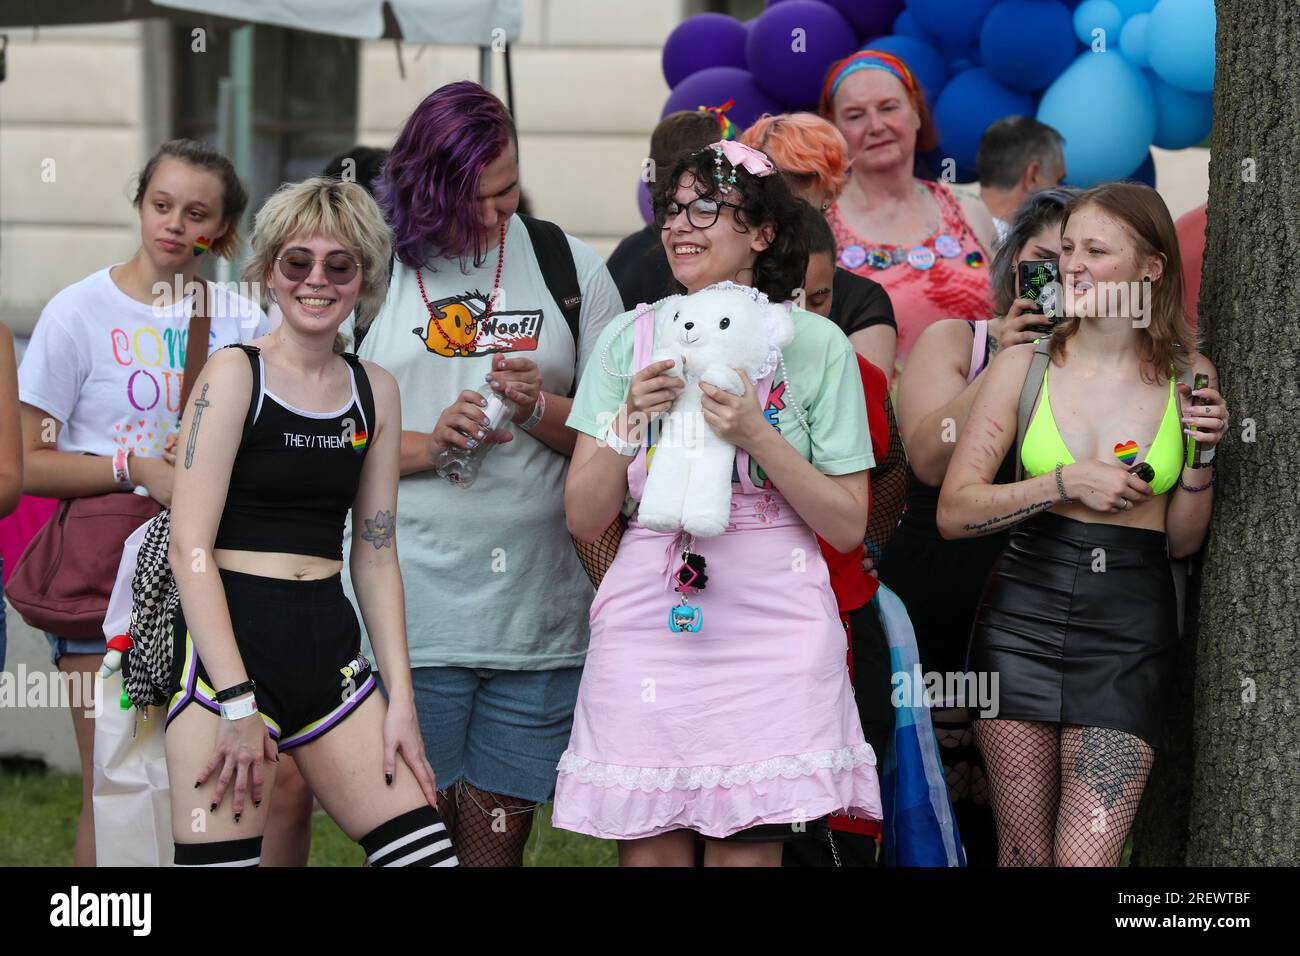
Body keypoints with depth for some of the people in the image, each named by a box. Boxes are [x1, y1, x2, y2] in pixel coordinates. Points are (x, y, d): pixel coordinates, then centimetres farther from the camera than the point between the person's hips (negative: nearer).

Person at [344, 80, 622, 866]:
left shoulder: (571, 268, 10)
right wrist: (425, 446, -12)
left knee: (500, 839, 6)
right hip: (410, 612, -2)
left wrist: (538, 409, -9)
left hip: (539, 614, 2)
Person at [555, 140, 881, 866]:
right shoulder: (630, 338, 8)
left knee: (748, 848, -5)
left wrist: (756, 436, -13)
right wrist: (631, 421, -9)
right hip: (646, 621, 2)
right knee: (647, 848, 0)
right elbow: (585, 520, 6)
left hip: (769, 629, -2)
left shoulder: (816, 343, 3)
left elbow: (848, 526, -1)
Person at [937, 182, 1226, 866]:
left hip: (1130, 631, 0)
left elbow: (1181, 542, 9)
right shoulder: (1025, 366, 1)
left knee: (1086, 858, -10)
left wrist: (1202, 453, -7)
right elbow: (954, 513, -2)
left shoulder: (1186, 374, 4)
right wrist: (1066, 482, -12)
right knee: (1025, 854, 5)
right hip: (1024, 619, 0)